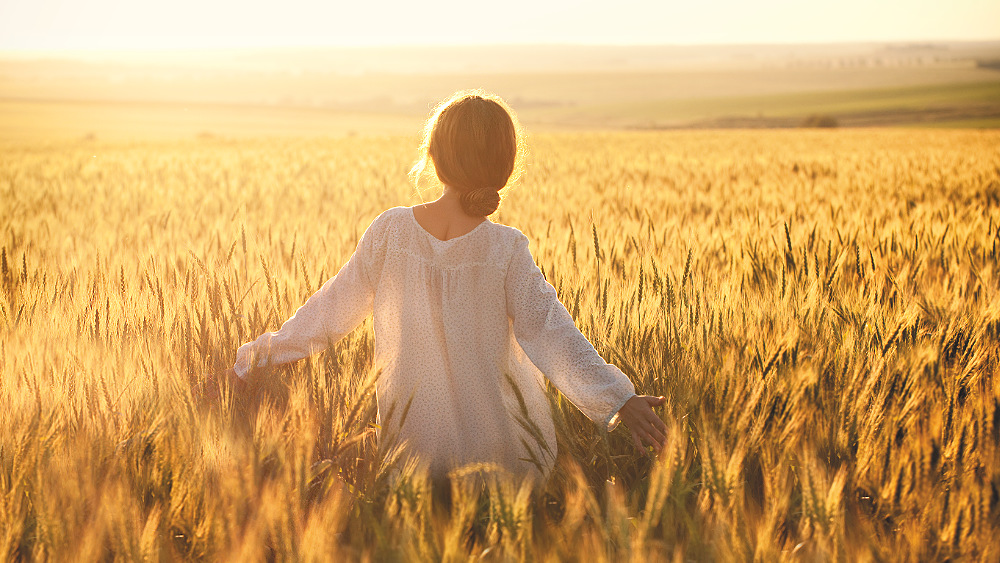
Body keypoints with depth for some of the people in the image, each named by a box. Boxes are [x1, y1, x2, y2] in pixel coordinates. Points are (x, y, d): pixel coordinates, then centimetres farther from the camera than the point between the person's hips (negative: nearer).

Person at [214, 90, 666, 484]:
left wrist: (261, 355, 11)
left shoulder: (391, 231, -9)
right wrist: (620, 400, -21)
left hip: (413, 448, 2)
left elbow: (333, 309, -1)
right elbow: (548, 333, -20)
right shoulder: (506, 250, -14)